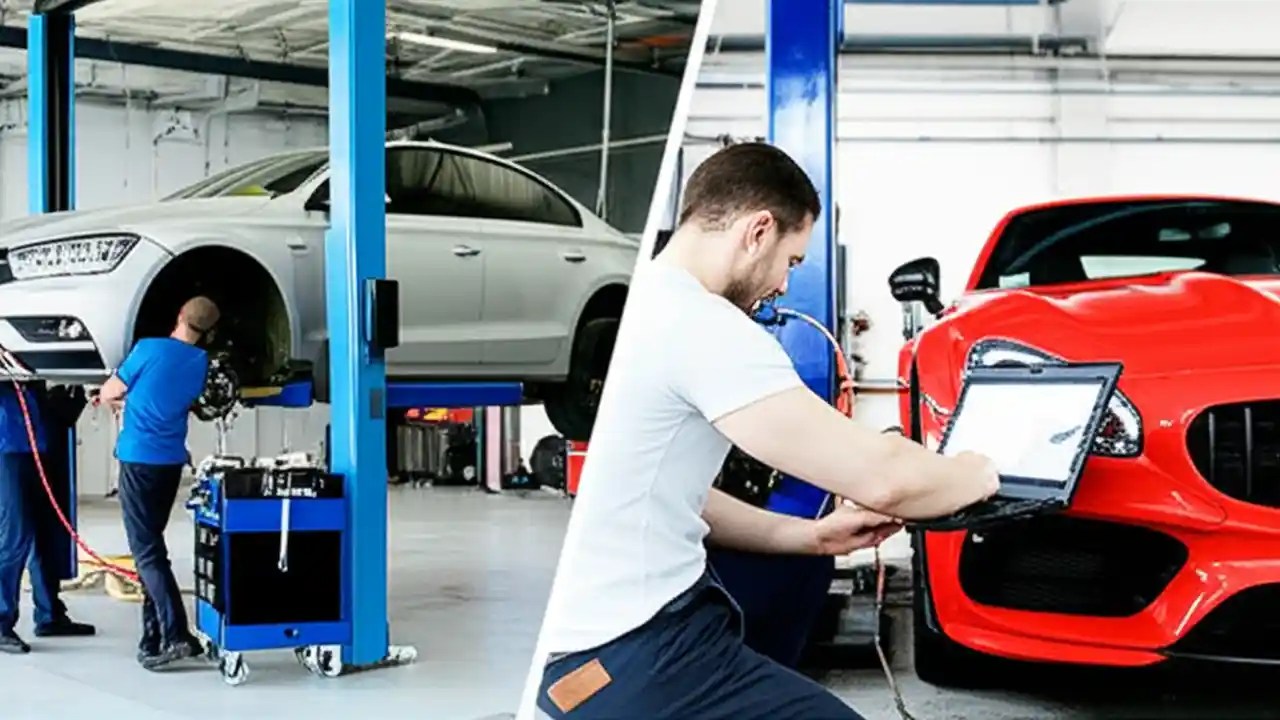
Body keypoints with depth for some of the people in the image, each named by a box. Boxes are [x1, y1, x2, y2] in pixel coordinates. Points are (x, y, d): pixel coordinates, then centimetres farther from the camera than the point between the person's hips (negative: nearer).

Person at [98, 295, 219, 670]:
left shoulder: (150, 349, -10)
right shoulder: (201, 363, 5)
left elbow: (108, 394, 2)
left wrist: (123, 401, 22)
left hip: (139, 458, -6)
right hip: (171, 460, 6)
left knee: (146, 549, -8)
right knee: (151, 544, 15)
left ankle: (175, 635, -19)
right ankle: (153, 634, 16)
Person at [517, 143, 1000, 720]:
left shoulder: (649, 300, 12)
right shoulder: (701, 325, -18)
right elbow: (879, 477, -18)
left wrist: (811, 535, 12)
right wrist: (975, 475, 2)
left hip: (615, 630, 10)